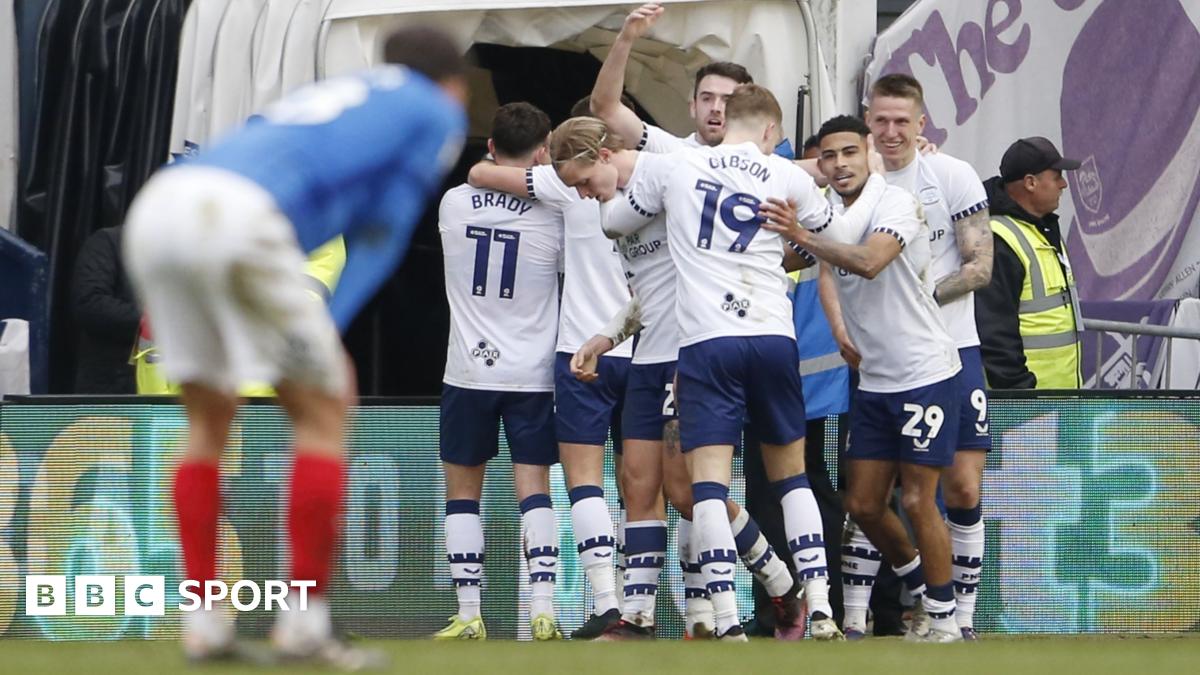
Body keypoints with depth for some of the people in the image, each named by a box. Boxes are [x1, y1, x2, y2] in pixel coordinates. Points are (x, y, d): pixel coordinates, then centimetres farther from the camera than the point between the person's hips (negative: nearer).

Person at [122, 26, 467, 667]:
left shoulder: (329, 94, 39)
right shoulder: (439, 114, 21)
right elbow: (381, 237, 13)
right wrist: (329, 331, 9)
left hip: (155, 206, 7)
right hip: (237, 217, -7)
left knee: (209, 421, 19)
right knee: (323, 414, 6)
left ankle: (202, 622, 15)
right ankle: (304, 622, 3)